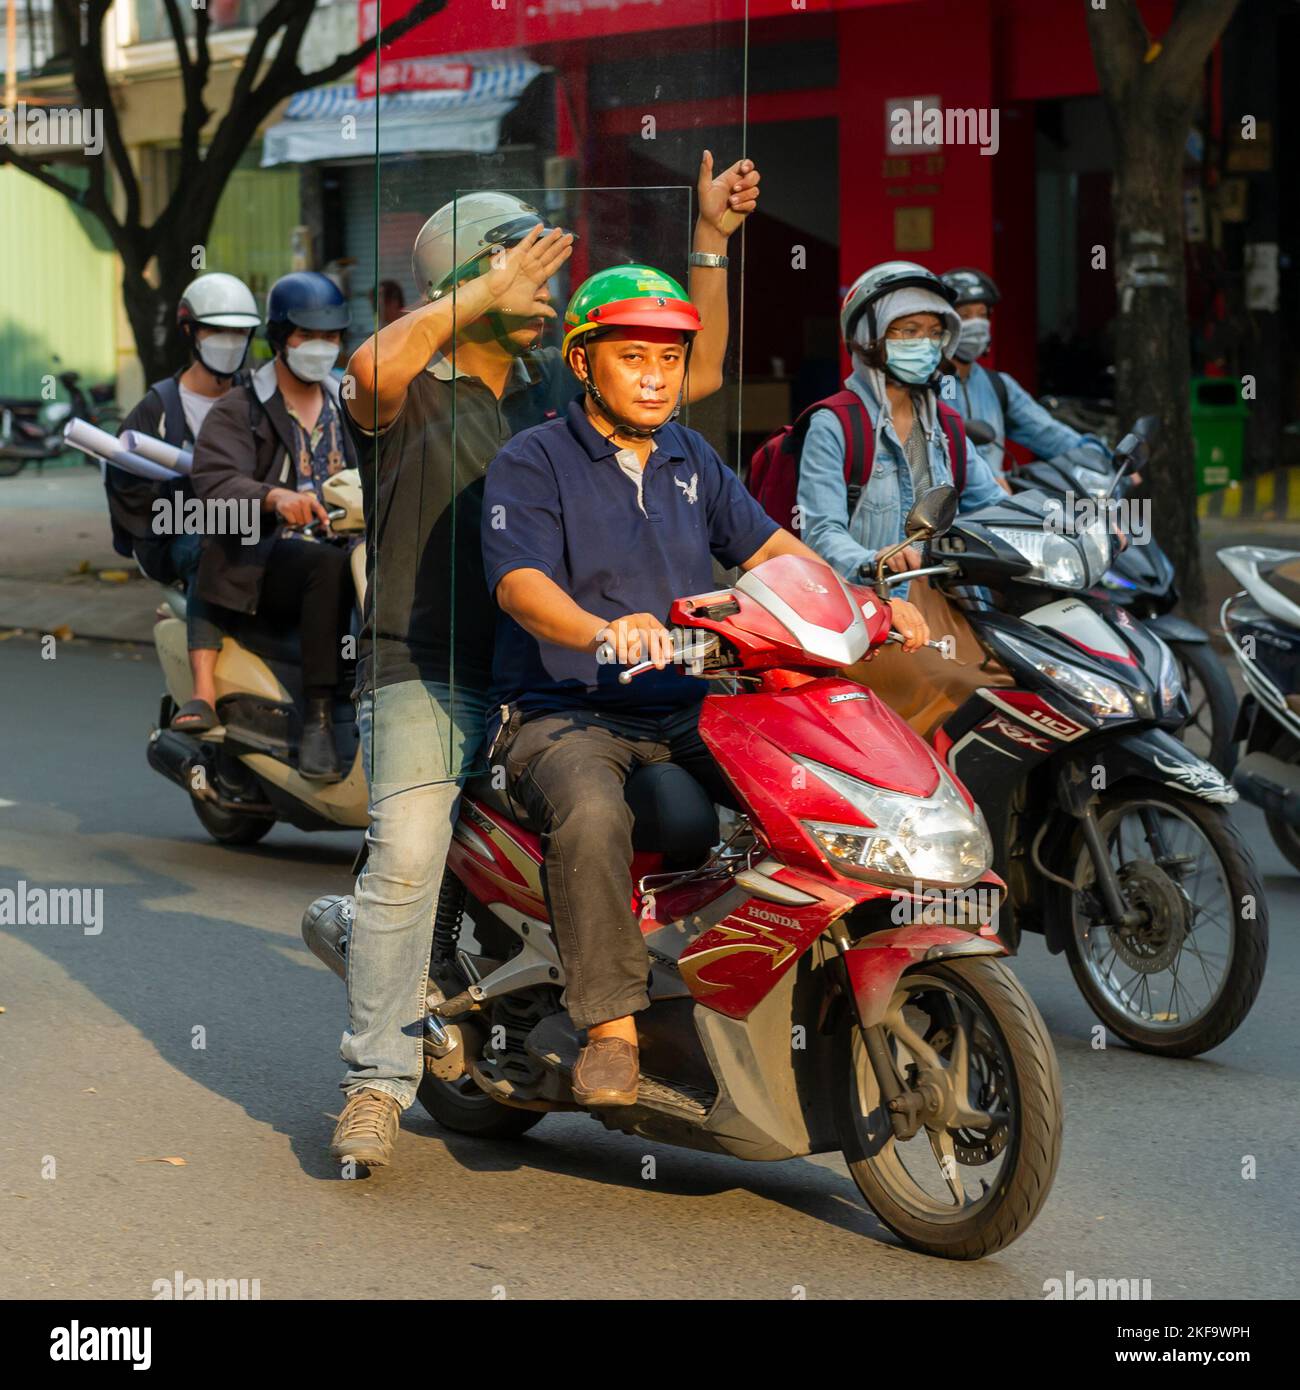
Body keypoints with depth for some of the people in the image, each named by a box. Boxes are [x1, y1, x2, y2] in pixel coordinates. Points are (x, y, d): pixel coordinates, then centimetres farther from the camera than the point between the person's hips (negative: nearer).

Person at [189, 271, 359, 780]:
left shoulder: (346, 409, 23)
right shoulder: (236, 411, 5)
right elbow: (213, 483, -14)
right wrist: (274, 497, -34)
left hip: (336, 544, 4)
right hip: (258, 561, -4)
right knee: (330, 565, -37)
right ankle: (317, 719, -35)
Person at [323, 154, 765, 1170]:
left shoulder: (558, 384, 16)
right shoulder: (414, 389, -1)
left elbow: (697, 371, 19)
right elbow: (374, 370, -27)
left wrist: (711, 240, 11)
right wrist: (487, 292, -20)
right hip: (426, 673, -6)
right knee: (408, 851, -20)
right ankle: (378, 1082, -14)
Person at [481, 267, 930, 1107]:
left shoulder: (693, 461, 16)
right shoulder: (531, 463, -4)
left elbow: (767, 547, 16)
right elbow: (520, 582, -19)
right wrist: (603, 631, -40)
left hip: (689, 714, 6)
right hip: (563, 715, -6)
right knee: (592, 812, -37)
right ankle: (611, 1024, -30)